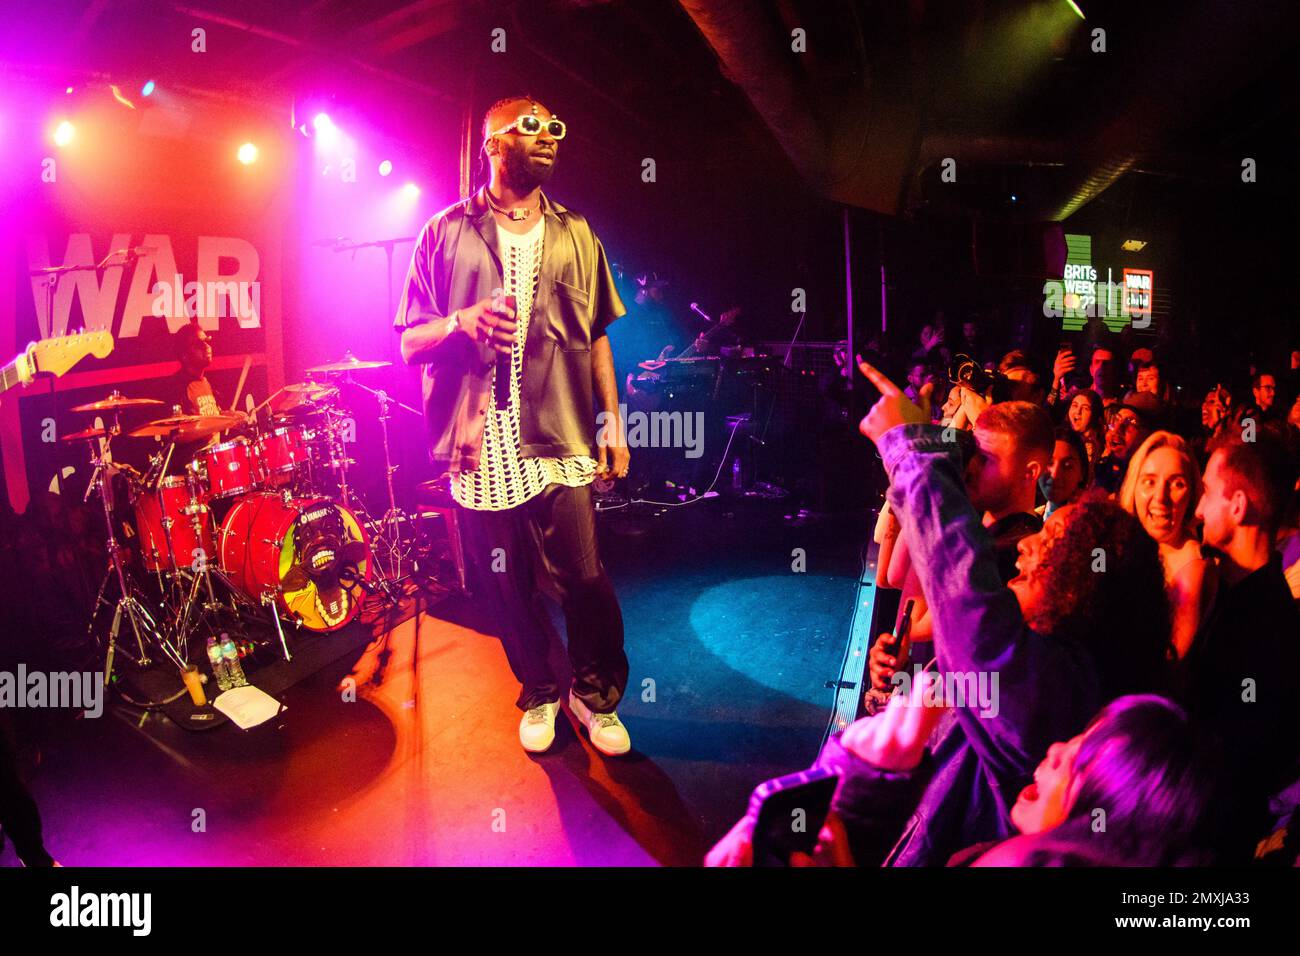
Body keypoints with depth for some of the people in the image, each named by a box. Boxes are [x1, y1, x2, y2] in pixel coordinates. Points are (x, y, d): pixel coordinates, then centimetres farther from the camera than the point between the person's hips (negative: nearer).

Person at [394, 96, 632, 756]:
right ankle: (538, 693, 32)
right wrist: (461, 324, -17)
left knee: (585, 581, -1)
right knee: (509, 590, 9)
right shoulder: (446, 233, 4)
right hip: (482, 449, -1)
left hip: (562, 444, 1)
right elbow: (410, 343, 4)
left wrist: (612, 421, 9)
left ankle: (595, 694, 23)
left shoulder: (576, 236, 12)